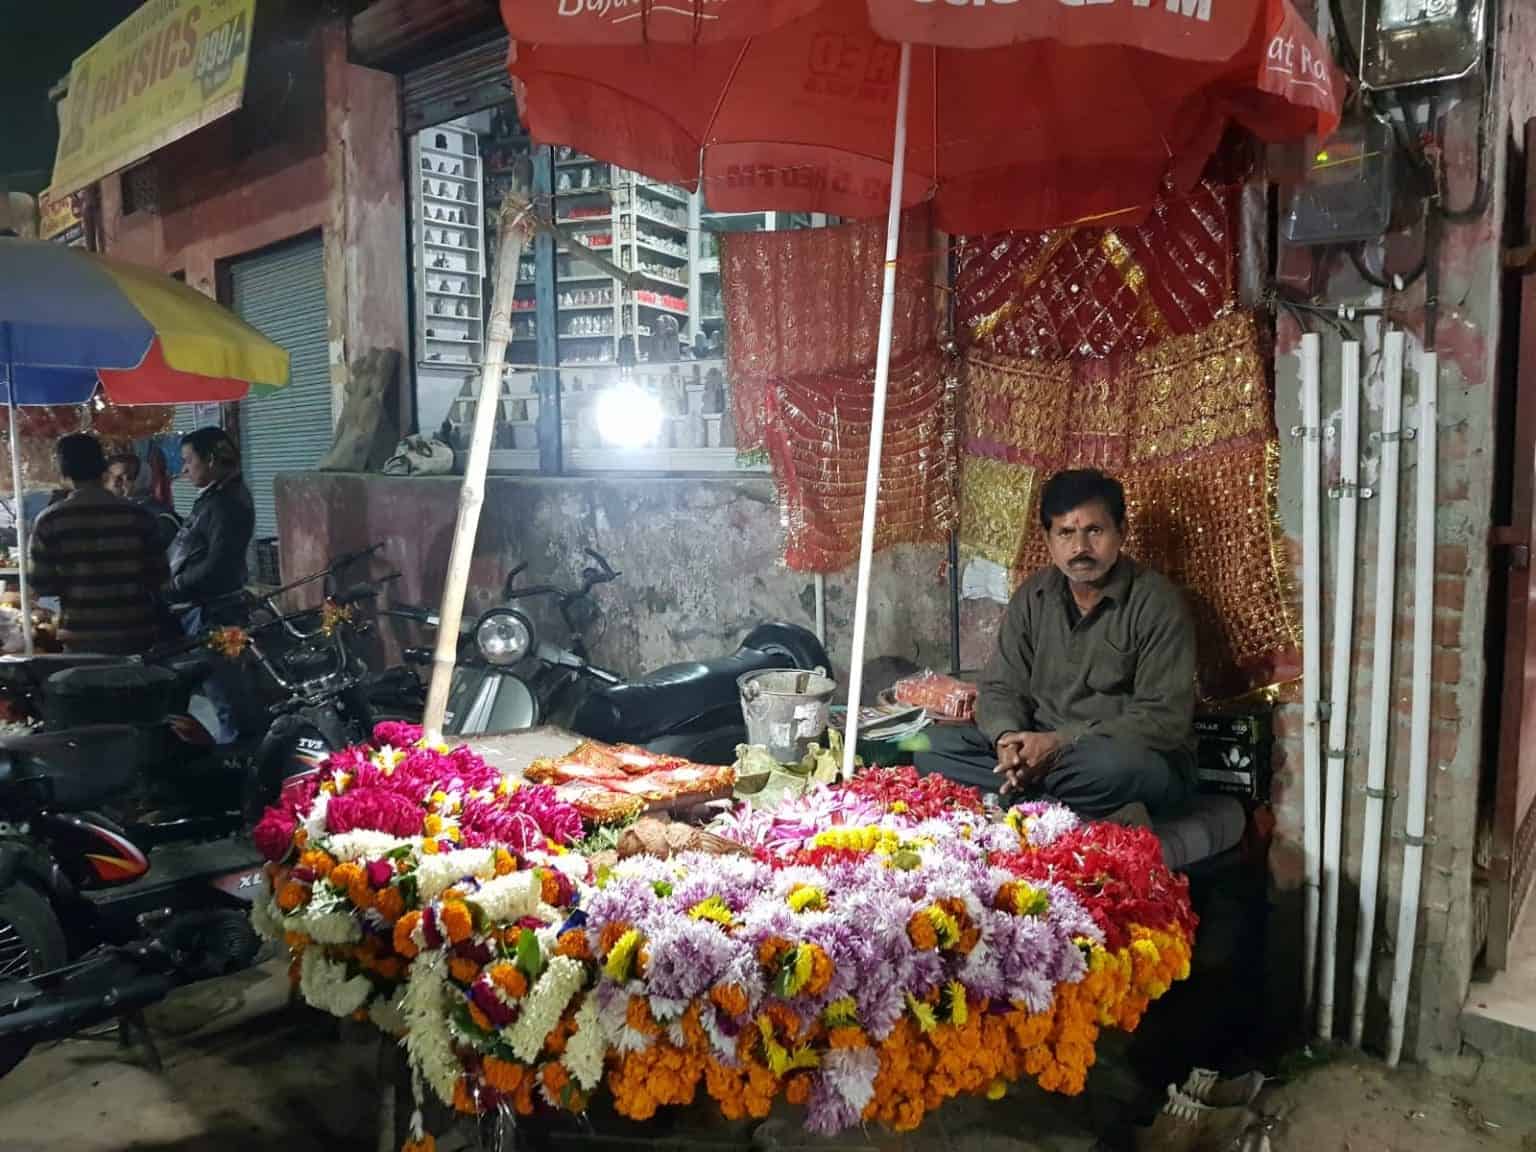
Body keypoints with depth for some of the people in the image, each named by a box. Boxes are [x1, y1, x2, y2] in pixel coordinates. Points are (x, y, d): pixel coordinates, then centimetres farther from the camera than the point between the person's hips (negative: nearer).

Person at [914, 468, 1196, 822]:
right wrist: (1008, 737, -19)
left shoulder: (1156, 601, -11)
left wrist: (1062, 743, -25)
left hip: (1132, 762, -6)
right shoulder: (1033, 596, 5)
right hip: (1042, 750, 6)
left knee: (1115, 766, -41)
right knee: (936, 750, -17)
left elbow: (1164, 717, -16)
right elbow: (1001, 687, 6)